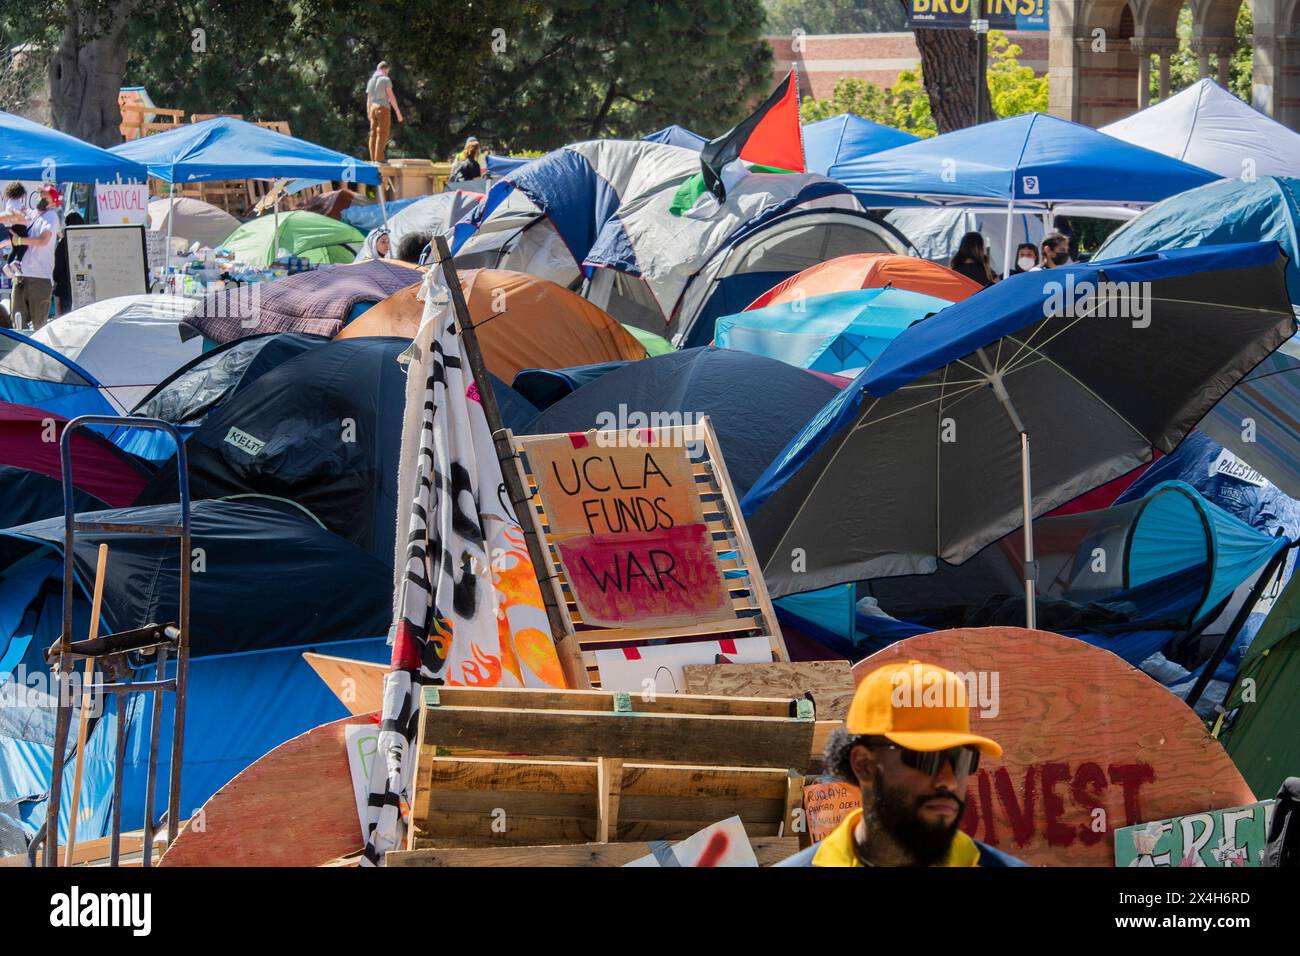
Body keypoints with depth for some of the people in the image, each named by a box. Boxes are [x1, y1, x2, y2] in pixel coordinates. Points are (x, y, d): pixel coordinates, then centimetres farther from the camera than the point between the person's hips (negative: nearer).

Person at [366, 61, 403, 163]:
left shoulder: (371, 81, 13)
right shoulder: (386, 80, -7)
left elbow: (368, 100, 16)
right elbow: (391, 97, -11)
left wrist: (369, 114, 23)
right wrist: (398, 112, -8)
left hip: (373, 109, 7)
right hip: (383, 109, -7)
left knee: (374, 135, 6)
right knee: (382, 135, -8)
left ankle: (373, 159, 5)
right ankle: (379, 159, -14)